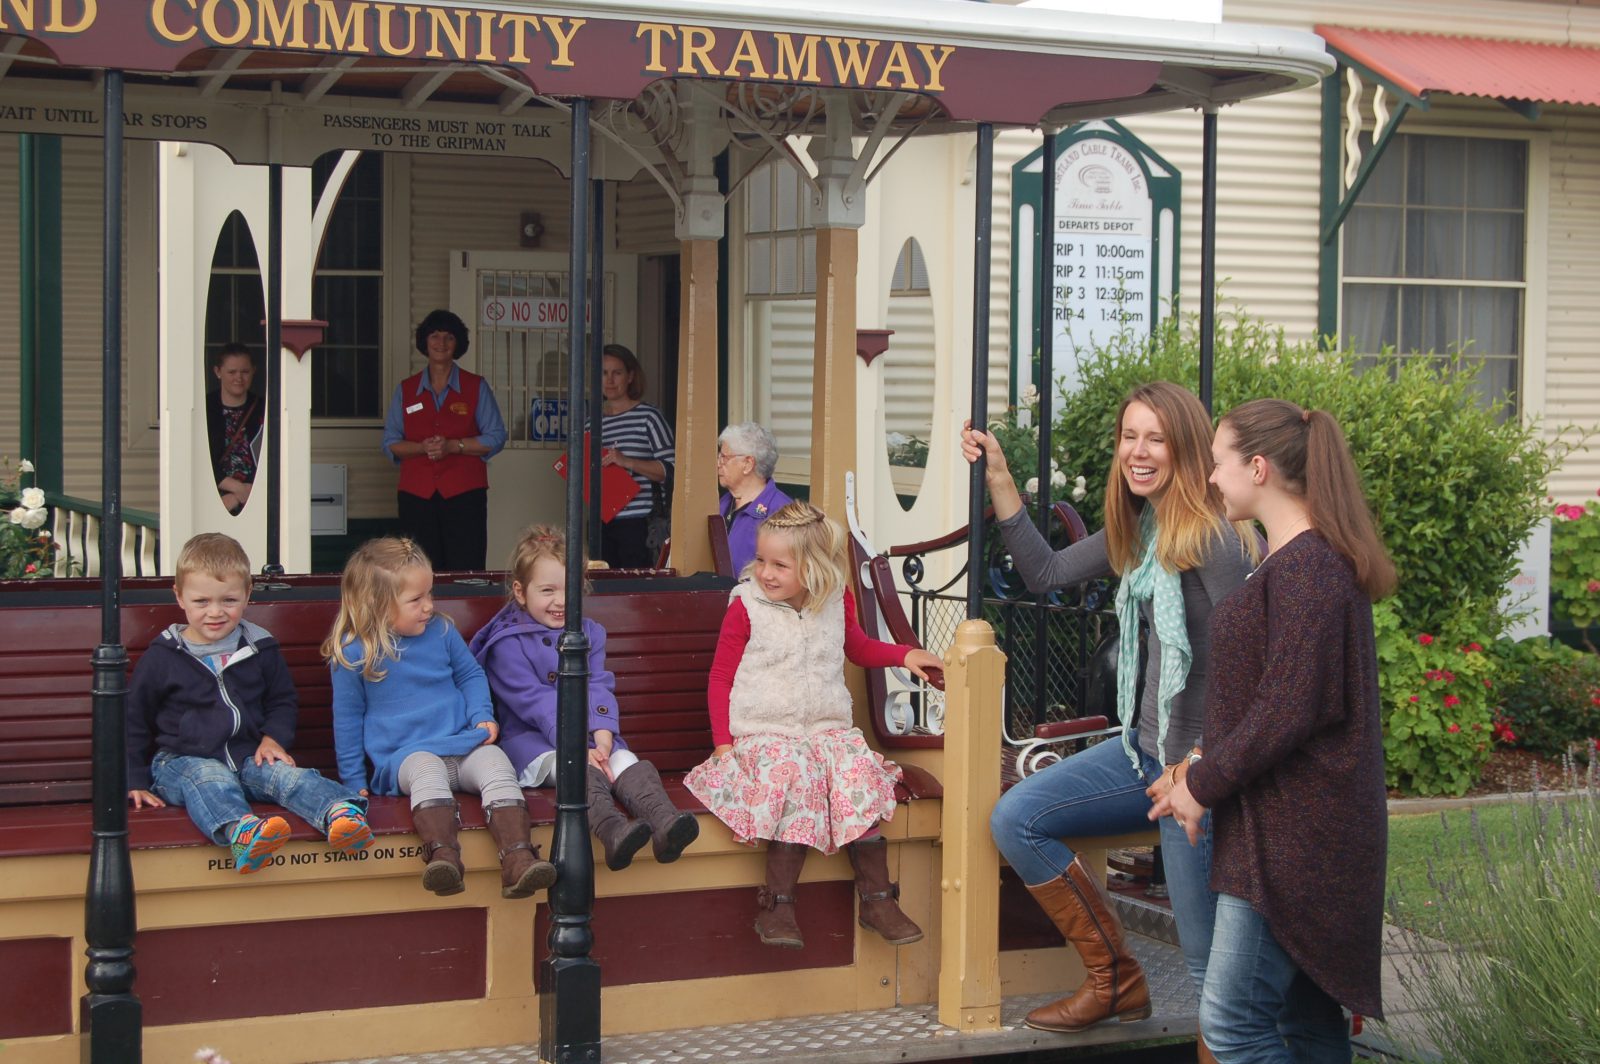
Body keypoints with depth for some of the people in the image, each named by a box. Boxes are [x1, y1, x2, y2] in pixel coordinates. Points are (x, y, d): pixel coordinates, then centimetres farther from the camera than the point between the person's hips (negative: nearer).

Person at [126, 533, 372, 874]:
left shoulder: (260, 649, 11)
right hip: (182, 762, -3)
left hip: (248, 757, 3)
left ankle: (341, 812, -54)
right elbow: (133, 721, 11)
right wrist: (136, 782, 6)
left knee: (288, 774, -27)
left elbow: (282, 701, 25)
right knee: (210, 779, -37)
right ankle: (241, 830, -68)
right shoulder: (162, 657, 4)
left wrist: (273, 737, 5)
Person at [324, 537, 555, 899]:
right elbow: (347, 718, 8)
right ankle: (442, 854, -58)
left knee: (497, 766, -28)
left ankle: (517, 859, -41)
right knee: (428, 772, -38)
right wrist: (354, 781, 8)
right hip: (404, 755, -3)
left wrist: (482, 716, 7)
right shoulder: (353, 655, -1)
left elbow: (470, 674, 25)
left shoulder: (441, 632, 10)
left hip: (464, 742, 4)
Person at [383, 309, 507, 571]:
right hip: (417, 493, 2)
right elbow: (390, 443, 11)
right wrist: (422, 448, -9)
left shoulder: (476, 387, 9)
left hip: (464, 492, -2)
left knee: (466, 569, -9)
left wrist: (452, 446, -11)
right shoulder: (405, 390, 14)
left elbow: (495, 438, 2)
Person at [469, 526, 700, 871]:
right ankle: (611, 829, -63)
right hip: (533, 739, -5)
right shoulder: (508, 643, -3)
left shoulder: (588, 633, 16)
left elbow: (599, 688, 3)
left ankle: (664, 821, -50)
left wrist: (602, 736, -17)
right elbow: (536, 702, -13)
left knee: (626, 761, -24)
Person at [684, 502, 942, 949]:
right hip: (763, 732, -4)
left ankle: (877, 897, -14)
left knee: (862, 777, -25)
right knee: (796, 780, -33)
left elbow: (858, 647, 29)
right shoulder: (746, 608, -3)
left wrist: (904, 655, 12)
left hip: (827, 727, 4)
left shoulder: (836, 601, 8)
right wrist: (722, 742, -7)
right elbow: (720, 678, 1)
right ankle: (777, 905, -27)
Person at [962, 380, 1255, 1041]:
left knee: (1209, 962, -5)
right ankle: (1114, 980, 17)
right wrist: (999, 481, 9)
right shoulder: (1136, 528, 9)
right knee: (1014, 819, 8)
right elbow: (1046, 573, 15)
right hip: (1144, 749, 9)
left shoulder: (1211, 539, -18)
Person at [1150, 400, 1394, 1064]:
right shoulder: (1317, 559, 15)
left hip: (1293, 830, -10)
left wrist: (1204, 783, -12)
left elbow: (1289, 711, -22)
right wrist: (1209, 760, 9)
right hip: (1298, 830, 10)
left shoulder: (1303, 570, -18)